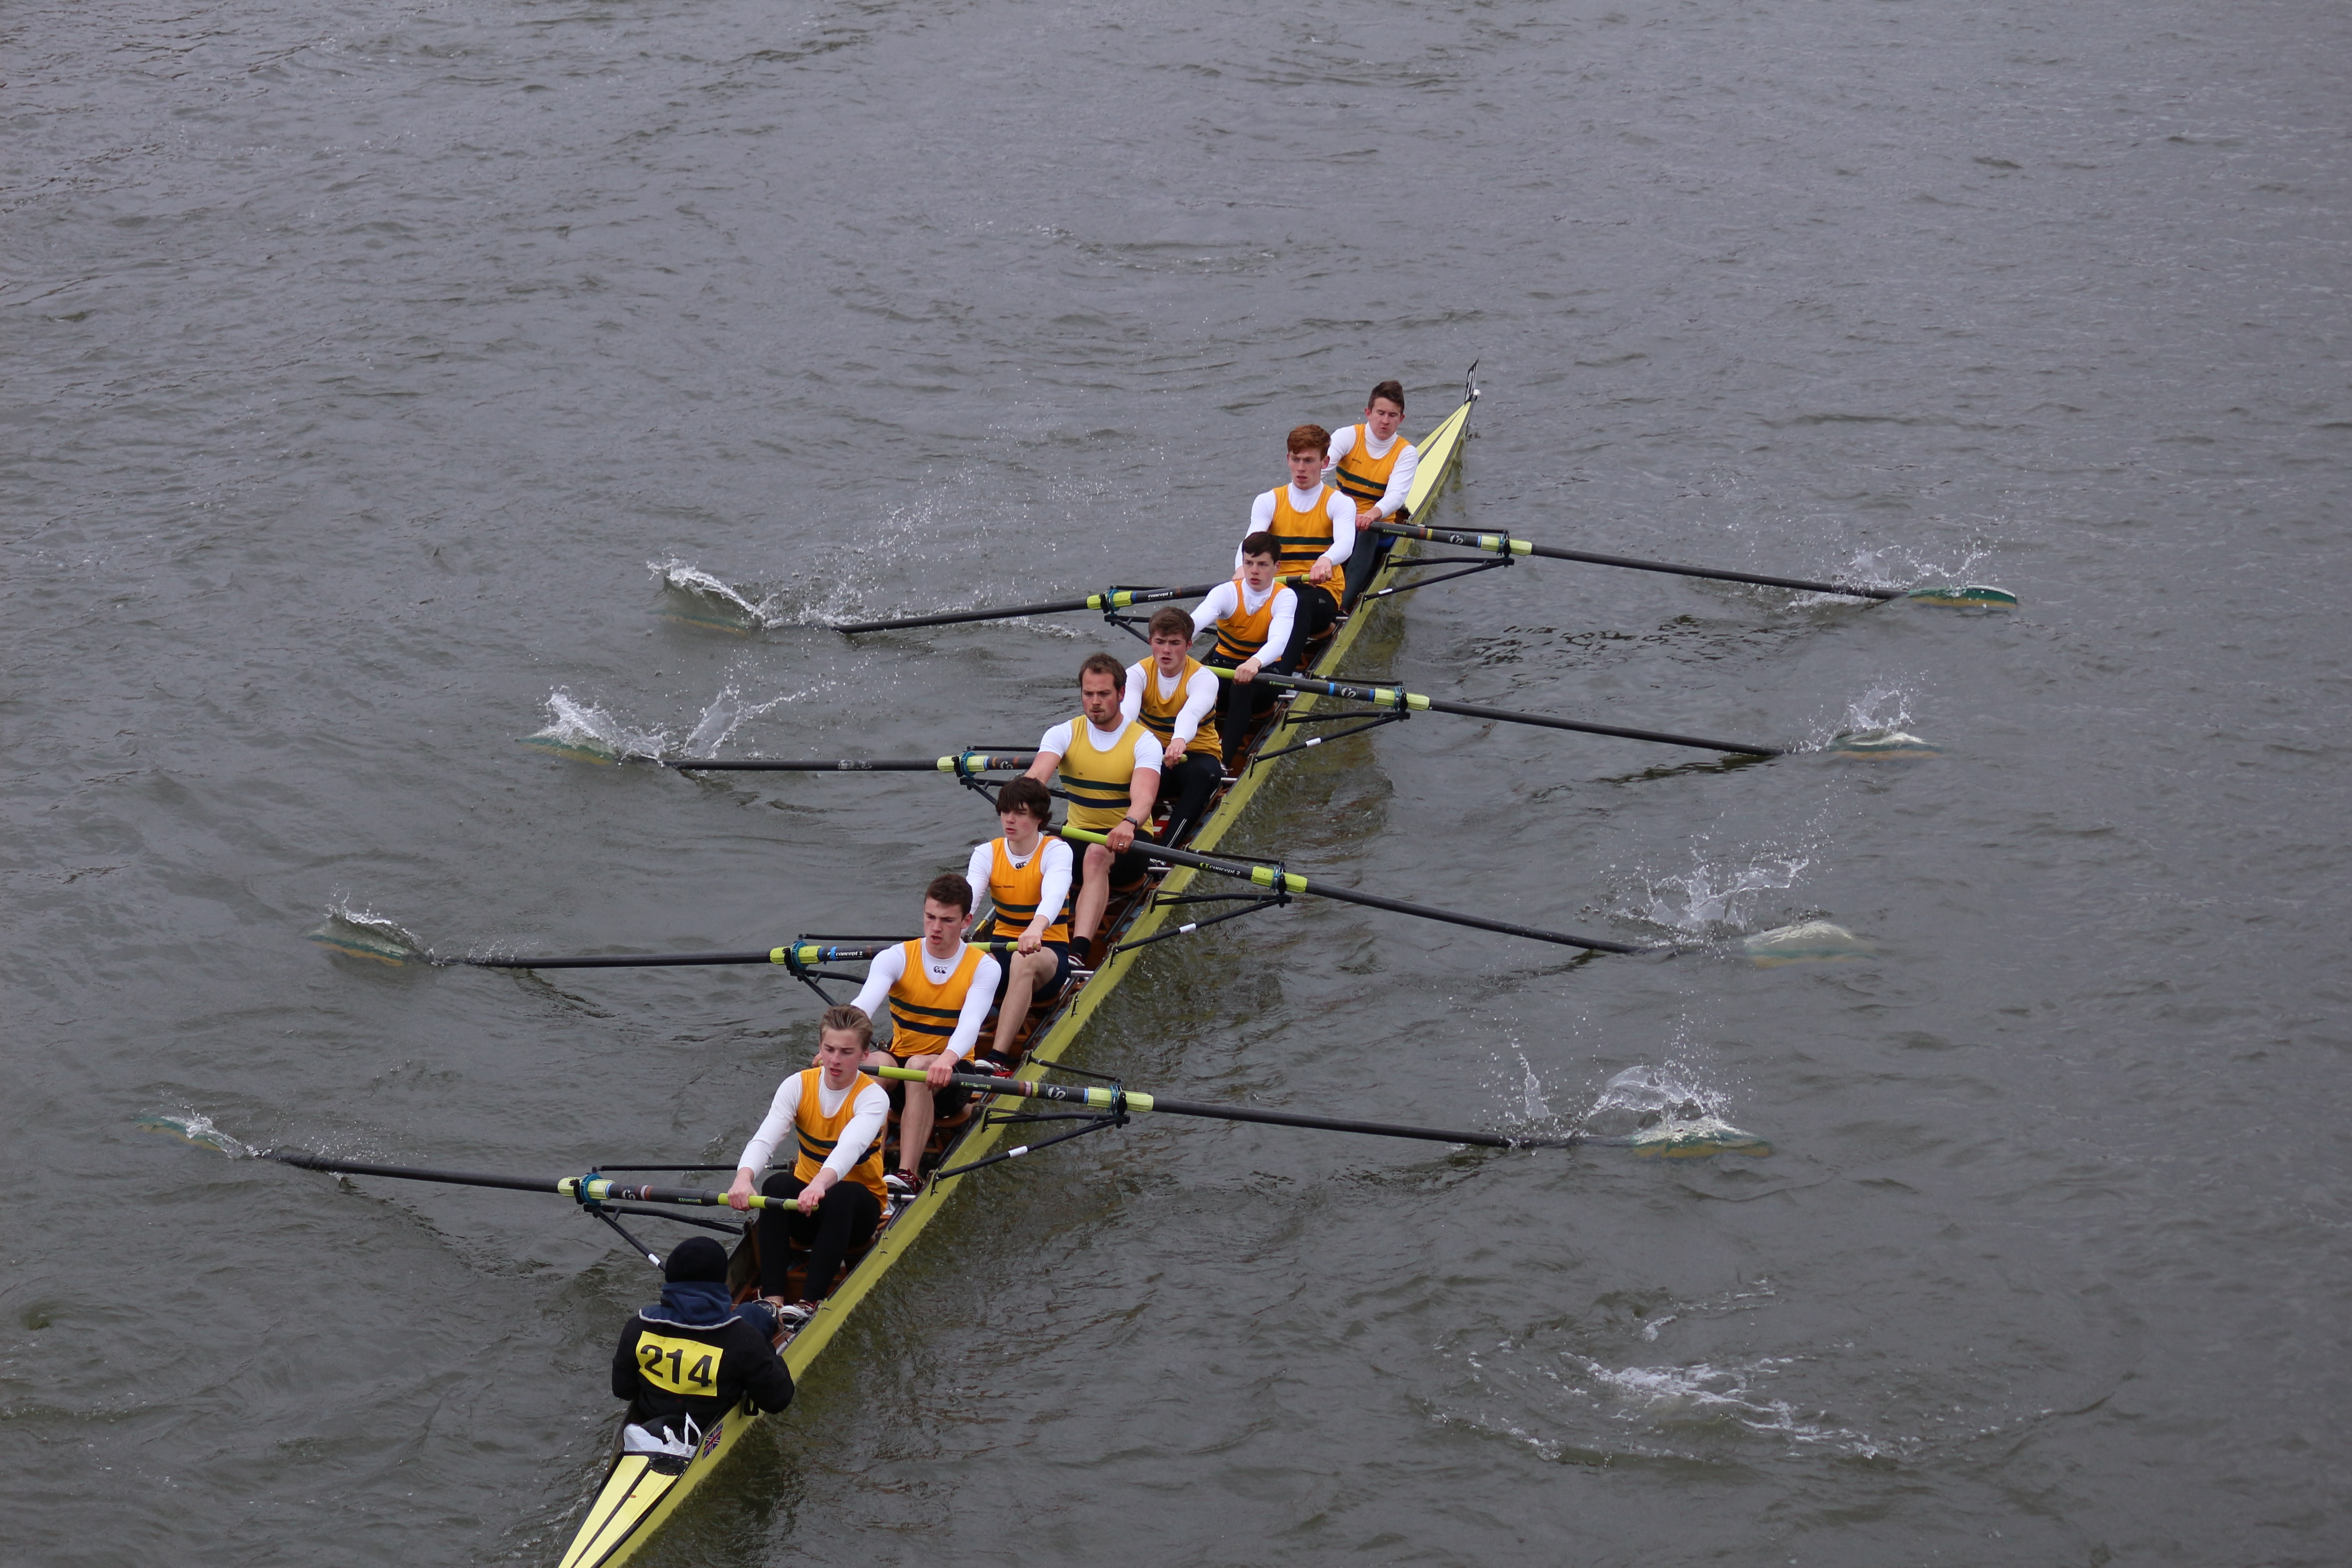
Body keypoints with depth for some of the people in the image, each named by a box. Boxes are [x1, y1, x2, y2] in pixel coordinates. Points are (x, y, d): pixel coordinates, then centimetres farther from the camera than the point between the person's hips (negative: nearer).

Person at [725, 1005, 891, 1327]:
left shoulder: (873, 1097, -16)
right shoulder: (798, 1086, -6)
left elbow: (850, 1147, -37)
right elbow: (764, 1139, -22)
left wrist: (820, 1184, -59)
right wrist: (744, 1178, -45)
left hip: (859, 1207, -3)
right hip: (806, 1196, 3)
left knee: (841, 1194, -36)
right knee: (777, 1184, -30)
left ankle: (809, 1302, -40)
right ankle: (772, 1298, -35)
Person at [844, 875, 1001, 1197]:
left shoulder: (983, 967, -5)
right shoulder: (897, 958, -3)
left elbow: (970, 1024, -24)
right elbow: (864, 1004, -22)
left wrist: (947, 1059, -47)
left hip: (950, 1076, -2)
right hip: (898, 1065, 2)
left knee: (919, 1066, -36)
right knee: (876, 1061, -33)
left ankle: (907, 1175, -46)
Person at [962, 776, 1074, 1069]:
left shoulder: (1056, 851, -9)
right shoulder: (987, 853, 2)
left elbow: (1054, 896, -31)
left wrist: (1036, 929, -55)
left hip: (1049, 949, -3)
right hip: (1002, 945, 3)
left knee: (1025, 960, -40)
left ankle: (998, 1057, -47)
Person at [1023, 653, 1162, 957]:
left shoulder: (1144, 742, -6)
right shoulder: (1064, 734, 2)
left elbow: (1143, 797, -25)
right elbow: (1036, 776, -18)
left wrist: (1129, 824, -49)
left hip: (1127, 841, -4)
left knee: (1097, 853, -38)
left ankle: (1079, 951, -54)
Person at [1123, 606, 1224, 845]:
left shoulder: (1204, 678, -13)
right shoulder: (1138, 673, -5)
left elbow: (1192, 712, -37)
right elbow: (1127, 709, -28)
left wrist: (1180, 741, -60)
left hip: (1197, 755, -2)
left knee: (1203, 773, -37)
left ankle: (1165, 848, -44)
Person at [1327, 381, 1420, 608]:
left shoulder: (1406, 453, -2)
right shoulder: (1349, 436, -1)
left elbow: (1396, 496, -20)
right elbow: (1325, 461, -21)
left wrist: (1372, 515, -44)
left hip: (1377, 530, -1)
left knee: (1365, 534, -36)